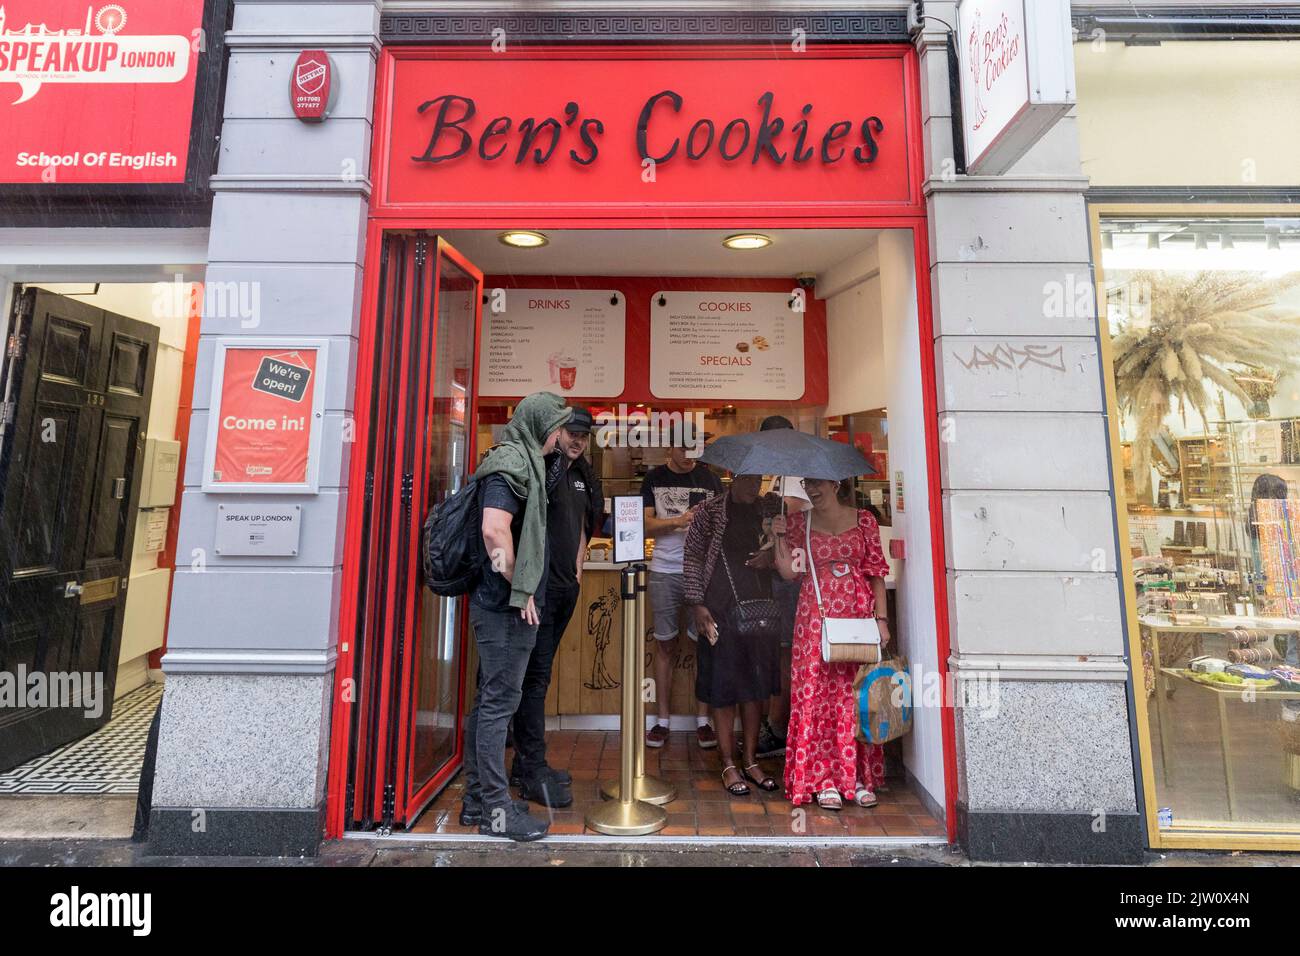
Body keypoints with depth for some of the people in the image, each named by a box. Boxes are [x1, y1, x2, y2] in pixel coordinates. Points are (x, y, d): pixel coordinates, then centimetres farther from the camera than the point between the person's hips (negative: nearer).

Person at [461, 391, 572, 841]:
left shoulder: (521, 462, 15)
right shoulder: (512, 463, -15)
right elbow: (494, 530, -26)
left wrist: (523, 592, 13)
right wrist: (520, 590, -18)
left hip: (502, 605, 10)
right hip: (507, 606, -10)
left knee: (489, 700, 16)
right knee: (499, 702, 0)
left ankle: (477, 799, 30)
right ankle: (496, 809, 14)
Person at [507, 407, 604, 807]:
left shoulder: (583, 476, 15)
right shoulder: (539, 467, -10)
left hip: (566, 586, 8)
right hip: (539, 585, -8)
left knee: (539, 673, 15)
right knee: (535, 676, -3)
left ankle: (526, 763, 28)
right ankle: (533, 772, 8)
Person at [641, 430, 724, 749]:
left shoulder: (709, 479, 7)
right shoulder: (654, 479, 7)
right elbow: (645, 525, 0)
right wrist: (676, 522, -16)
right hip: (664, 572, 0)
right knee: (664, 644, 7)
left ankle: (703, 720, 17)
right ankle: (663, 720, 20)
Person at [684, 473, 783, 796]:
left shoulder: (766, 512, 9)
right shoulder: (711, 511, -3)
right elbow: (692, 556, -4)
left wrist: (772, 556, -5)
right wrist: (696, 604, -10)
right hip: (720, 610, -4)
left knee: (756, 684, 11)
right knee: (723, 684, 3)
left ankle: (750, 761, 26)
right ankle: (728, 765, 18)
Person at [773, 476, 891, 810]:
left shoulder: (864, 520, 5)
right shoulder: (799, 522, 7)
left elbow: (876, 572, 4)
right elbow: (789, 573, 4)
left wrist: (881, 618, -1)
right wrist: (780, 537, -6)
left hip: (858, 615, 0)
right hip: (816, 619, 0)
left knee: (855, 695, 5)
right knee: (817, 695, 0)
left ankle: (858, 777, 19)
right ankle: (824, 779, 12)